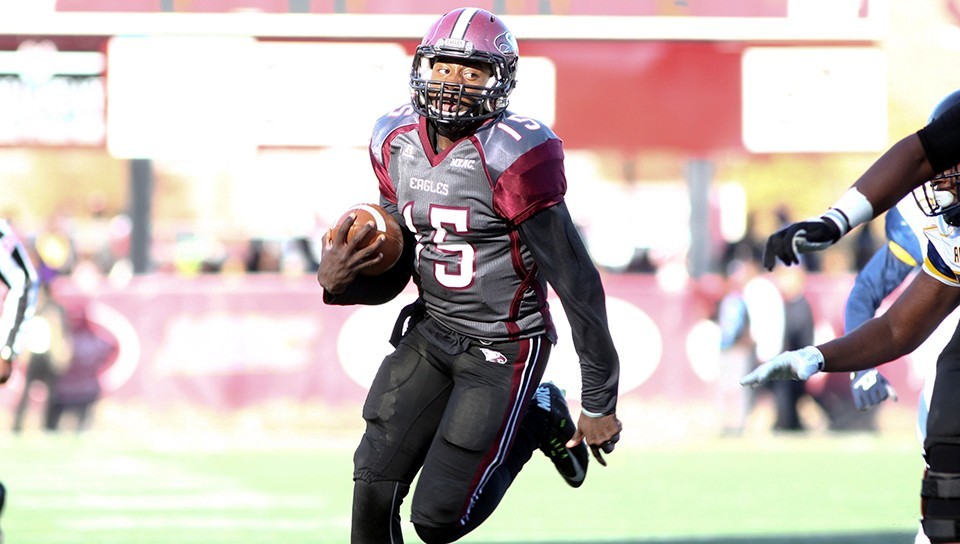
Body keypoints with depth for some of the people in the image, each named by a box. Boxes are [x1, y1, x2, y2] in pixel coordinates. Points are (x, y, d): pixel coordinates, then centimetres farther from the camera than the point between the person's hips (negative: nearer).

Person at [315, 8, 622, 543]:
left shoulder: (511, 157, -22)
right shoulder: (398, 144, 0)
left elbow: (577, 282, -17)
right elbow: (395, 272, 10)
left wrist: (599, 405, -13)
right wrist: (340, 281, -14)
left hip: (502, 350, -6)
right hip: (430, 333, 6)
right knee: (374, 491, -4)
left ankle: (538, 422, 17)